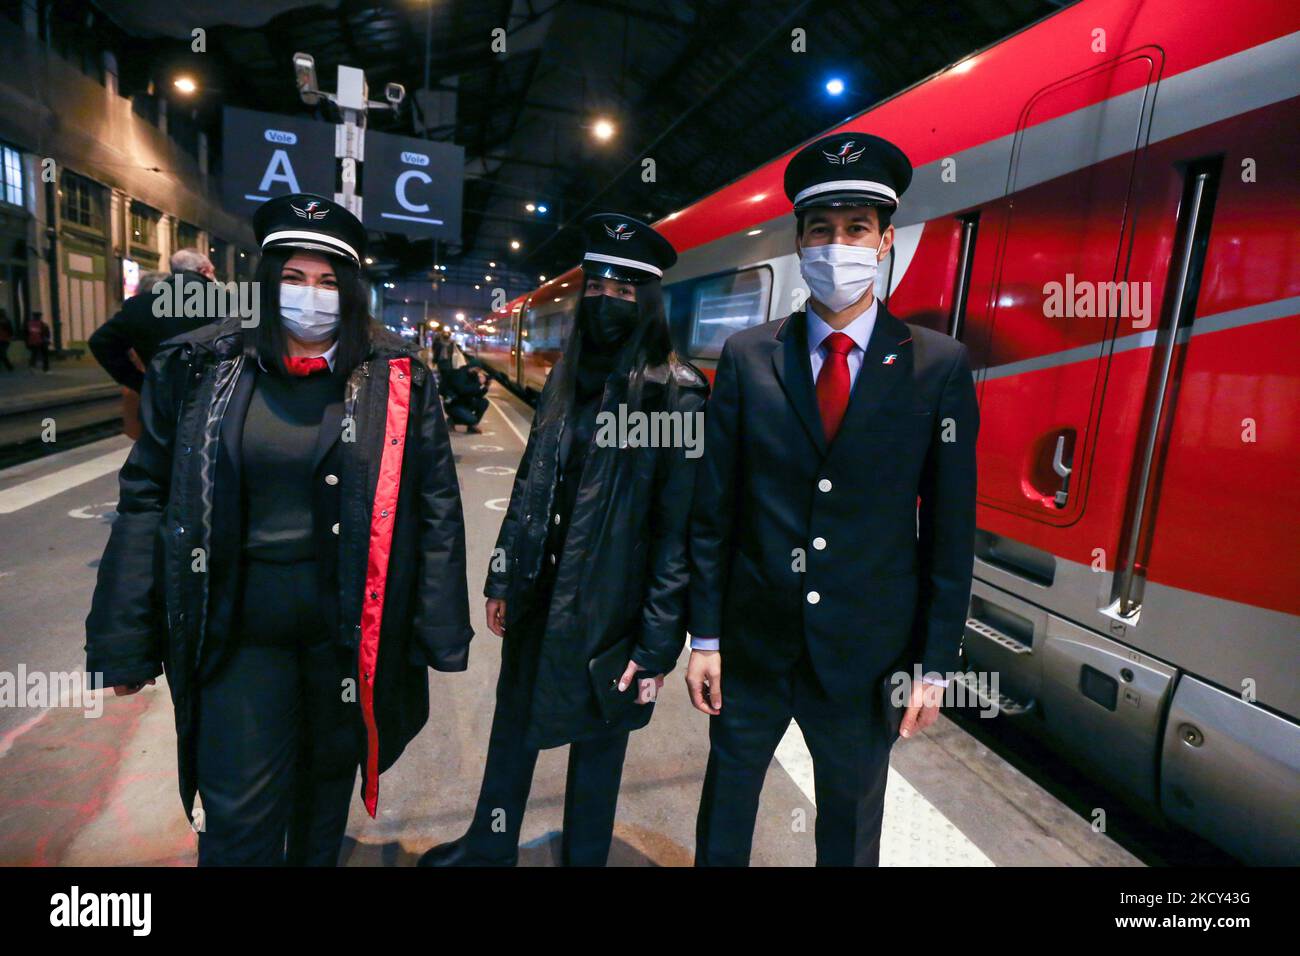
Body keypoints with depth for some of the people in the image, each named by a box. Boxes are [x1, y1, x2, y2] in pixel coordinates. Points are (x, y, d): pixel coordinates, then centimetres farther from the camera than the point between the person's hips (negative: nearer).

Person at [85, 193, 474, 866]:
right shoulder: (204, 369, -1)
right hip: (239, 624, 1)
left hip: (350, 622, 0)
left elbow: (436, 508, -7)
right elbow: (147, 497, 1)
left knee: (327, 783, 19)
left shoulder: (395, 382, -6)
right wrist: (125, 644, 0)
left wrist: (439, 632, -8)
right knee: (239, 817, 7)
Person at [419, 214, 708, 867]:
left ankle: (582, 856, 42)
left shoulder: (677, 393, -14)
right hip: (540, 594, 6)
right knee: (512, 722, 21)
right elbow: (530, 483, 10)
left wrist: (658, 642, -15)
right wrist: (503, 578, 11)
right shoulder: (565, 378, 5)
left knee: (596, 739, 15)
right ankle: (488, 846, 46)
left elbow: (679, 525, -15)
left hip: (609, 606, -5)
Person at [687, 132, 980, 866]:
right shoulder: (748, 357, -3)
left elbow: (951, 530, -3)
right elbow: (714, 511, -2)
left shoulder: (940, 366, -5)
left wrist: (935, 667, -3)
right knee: (723, 820, 21)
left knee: (850, 837, 21)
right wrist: (705, 638, -2)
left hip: (865, 656, 0)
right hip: (751, 645, 1)